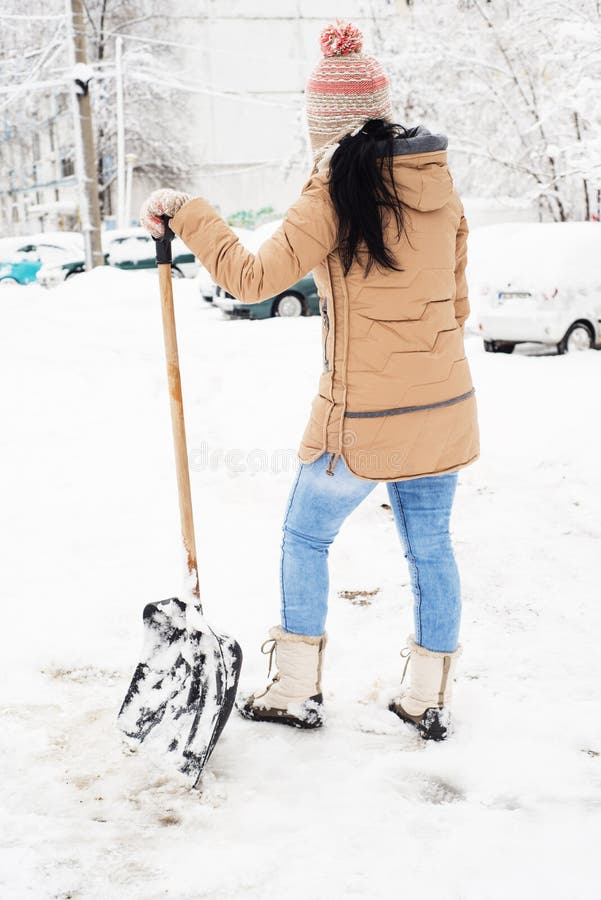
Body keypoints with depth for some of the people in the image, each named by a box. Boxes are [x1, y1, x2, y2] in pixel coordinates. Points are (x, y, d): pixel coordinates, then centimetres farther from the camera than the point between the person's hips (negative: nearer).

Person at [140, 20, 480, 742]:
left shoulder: (336, 192, -15)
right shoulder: (440, 179, 5)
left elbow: (253, 278, -18)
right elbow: (457, 298, 11)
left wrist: (187, 215, -7)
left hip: (363, 416, -6)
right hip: (444, 404, 6)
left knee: (305, 536, 14)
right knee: (430, 545, 15)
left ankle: (297, 691, 23)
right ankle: (429, 702, 26)